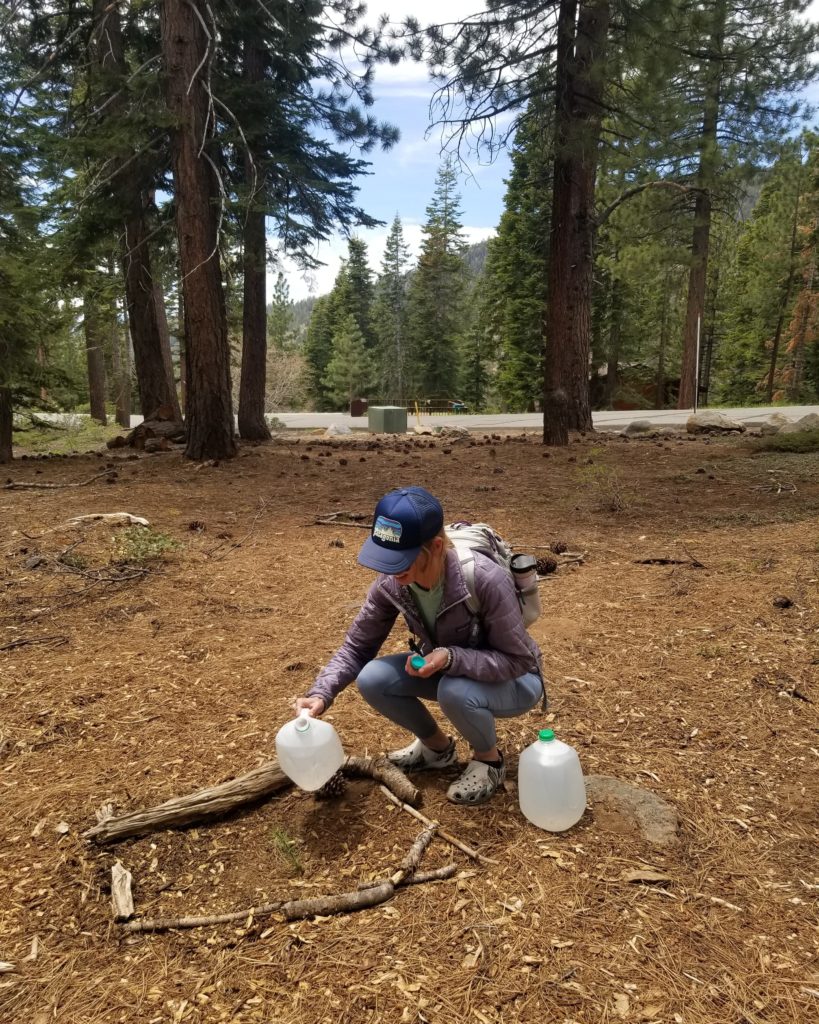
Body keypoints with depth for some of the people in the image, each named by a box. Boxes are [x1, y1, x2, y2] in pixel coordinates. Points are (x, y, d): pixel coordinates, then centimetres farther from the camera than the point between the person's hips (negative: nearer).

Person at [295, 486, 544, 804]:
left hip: (512, 681, -5)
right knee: (372, 679, -17)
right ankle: (436, 746, 10)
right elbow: (356, 646, -8)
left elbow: (517, 660, -25)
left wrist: (451, 657, -39)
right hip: (448, 669, 5)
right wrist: (320, 693, -24)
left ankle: (489, 759, -2)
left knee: (455, 691, -36)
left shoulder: (485, 579, -35)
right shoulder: (391, 583, -19)